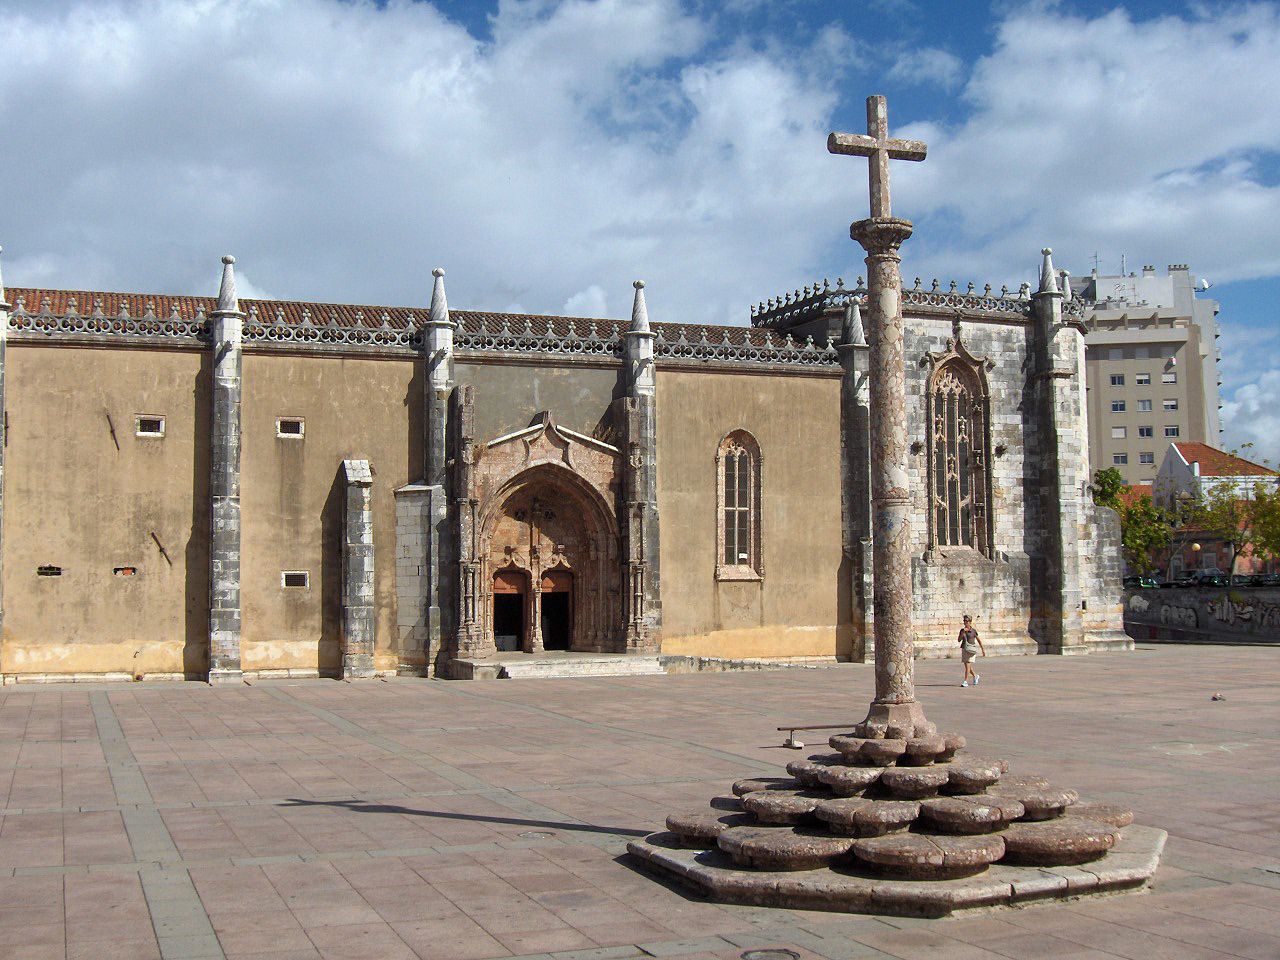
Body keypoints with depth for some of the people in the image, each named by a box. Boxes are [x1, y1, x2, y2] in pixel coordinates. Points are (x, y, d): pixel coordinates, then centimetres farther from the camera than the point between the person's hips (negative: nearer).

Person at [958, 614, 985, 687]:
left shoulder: (973, 631, -2)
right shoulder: (962, 630, 6)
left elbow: (979, 640, 7)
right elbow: (959, 640, -3)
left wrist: (983, 649, 10)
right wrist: (963, 632, -16)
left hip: (971, 649, -5)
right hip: (964, 649, 5)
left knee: (968, 665, -12)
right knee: (967, 666, 11)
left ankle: (966, 682, -12)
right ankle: (975, 676, 36)